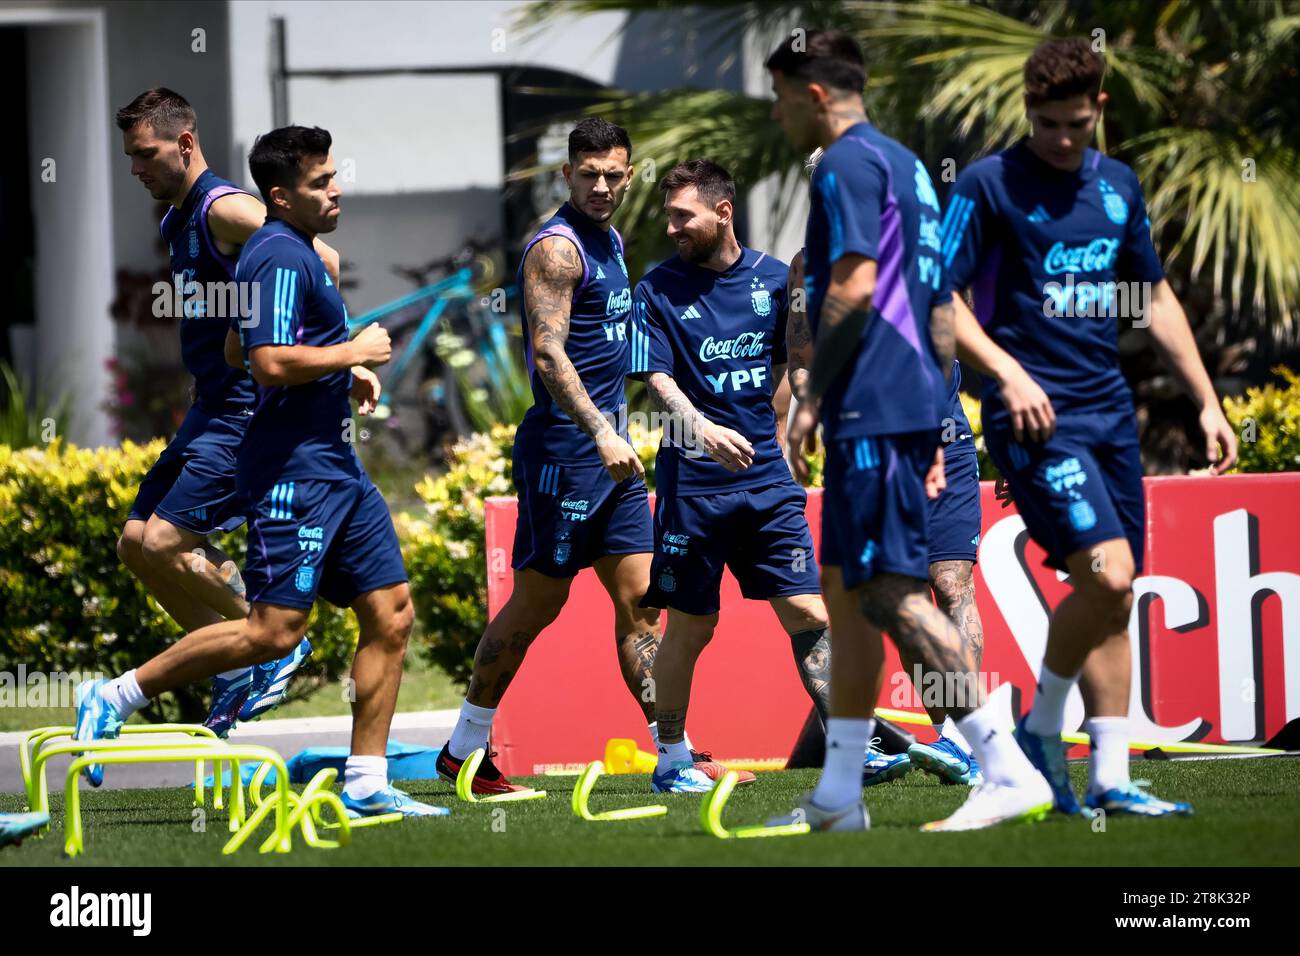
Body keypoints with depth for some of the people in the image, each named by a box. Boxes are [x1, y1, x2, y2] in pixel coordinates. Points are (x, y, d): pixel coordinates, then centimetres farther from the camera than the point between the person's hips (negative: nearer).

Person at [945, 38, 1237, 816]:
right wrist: (1007, 372, -22)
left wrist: (1207, 402, 18)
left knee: (1113, 601, 4)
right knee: (1106, 573, -20)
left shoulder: (1118, 185, 13)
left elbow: (1154, 298, 22)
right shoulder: (990, 185, -6)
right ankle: (1041, 729, 0)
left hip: (1110, 410, 6)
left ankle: (1111, 780, 8)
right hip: (1036, 414, -6)